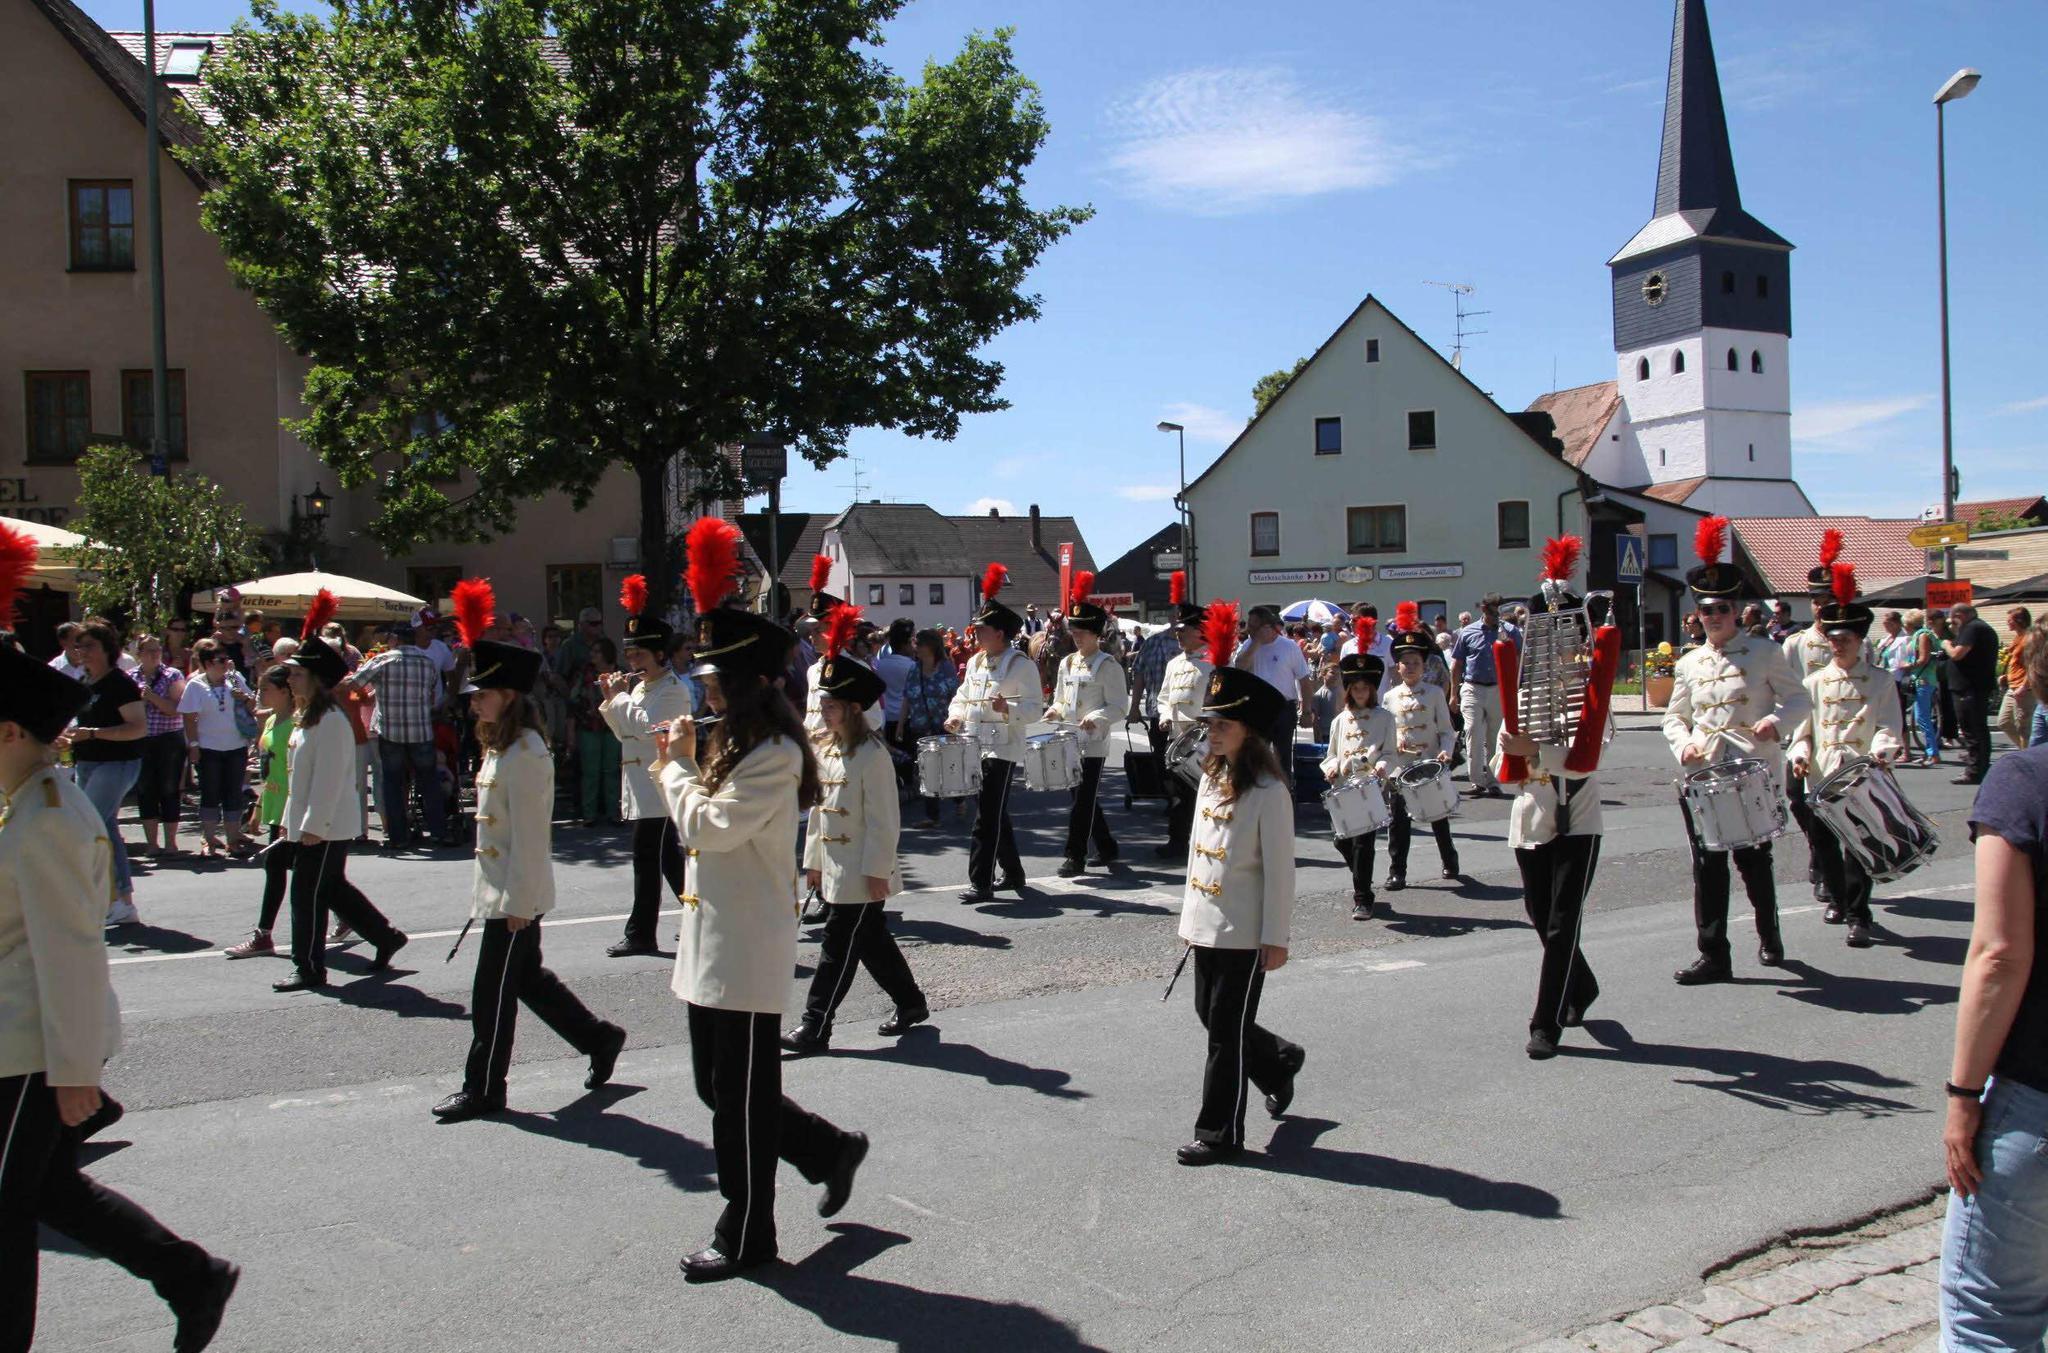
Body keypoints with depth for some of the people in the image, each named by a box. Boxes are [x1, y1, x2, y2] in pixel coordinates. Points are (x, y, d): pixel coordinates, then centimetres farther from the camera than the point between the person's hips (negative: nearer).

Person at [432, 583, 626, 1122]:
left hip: (516, 893, -10)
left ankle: (483, 1089, 13)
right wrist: (498, 891, 19)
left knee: (493, 993, 0)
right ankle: (599, 1038, 30)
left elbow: (530, 834, -21)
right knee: (527, 977, 18)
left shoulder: (526, 754, -20)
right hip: (498, 888, 10)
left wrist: (518, 900, -20)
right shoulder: (500, 747, 11)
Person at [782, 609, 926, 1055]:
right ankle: (911, 1004, 30)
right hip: (834, 868, 8)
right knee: (873, 942, 16)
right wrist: (813, 860, 16)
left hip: (862, 874, -8)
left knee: (839, 947, -4)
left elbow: (884, 819, -16)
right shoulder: (823, 750, 10)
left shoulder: (872, 755, -15)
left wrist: (877, 870, -17)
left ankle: (815, 1027, 1)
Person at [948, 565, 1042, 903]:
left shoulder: (1021, 665, -10)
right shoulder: (975, 662, 11)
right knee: (996, 815, 16)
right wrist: (955, 717, 1)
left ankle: (981, 883, -4)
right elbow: (962, 695, 21)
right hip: (975, 748, 7)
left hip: (1002, 750, -7)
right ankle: (1013, 874, 29)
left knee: (987, 817, -8)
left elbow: (1034, 708, -13)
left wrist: (1007, 708, -30)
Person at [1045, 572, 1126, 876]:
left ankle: (1075, 857, -1)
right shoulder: (1067, 663, 11)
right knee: (1085, 799, 13)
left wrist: (1095, 718, -25)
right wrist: (1055, 711, -2)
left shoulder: (1109, 666, -7)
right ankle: (1107, 849, 27)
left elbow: (1119, 706, -10)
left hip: (1093, 743, -7)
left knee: (1083, 801, -6)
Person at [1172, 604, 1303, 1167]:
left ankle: (1219, 1133, 11)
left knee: (1228, 1032, 0)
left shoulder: (1269, 793, -16)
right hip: (1206, 925, 8)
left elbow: (1279, 870, -15)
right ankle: (1280, 1062, 43)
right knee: (1210, 1016, 18)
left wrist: (1277, 938, -15)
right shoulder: (1210, 781, 8)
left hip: (1245, 933, -8)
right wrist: (1189, 915, 17)